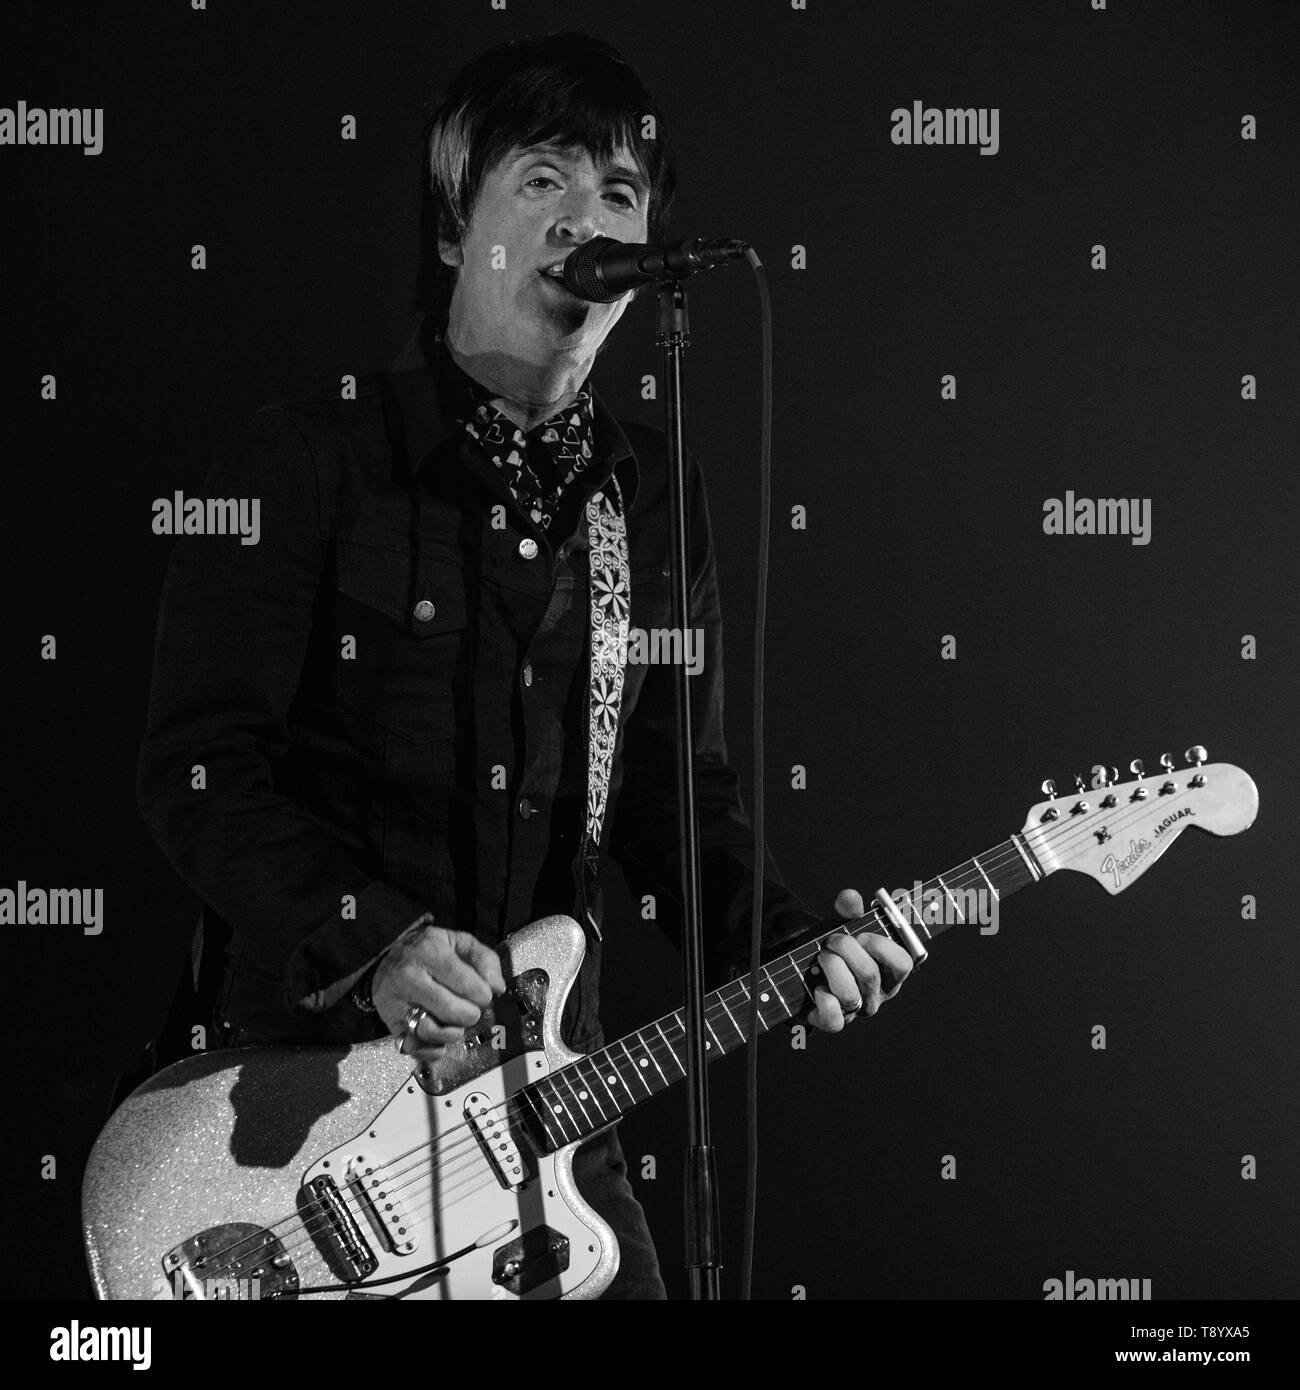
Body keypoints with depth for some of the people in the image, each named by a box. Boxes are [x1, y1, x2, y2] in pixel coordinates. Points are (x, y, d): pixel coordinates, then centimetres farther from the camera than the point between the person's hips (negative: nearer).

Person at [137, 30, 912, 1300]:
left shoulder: (654, 504, 9)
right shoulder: (304, 465, -6)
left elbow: (676, 790, 13)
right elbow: (200, 765, -11)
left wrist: (783, 943, -5)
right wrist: (368, 940, -24)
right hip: (312, 1065, -4)